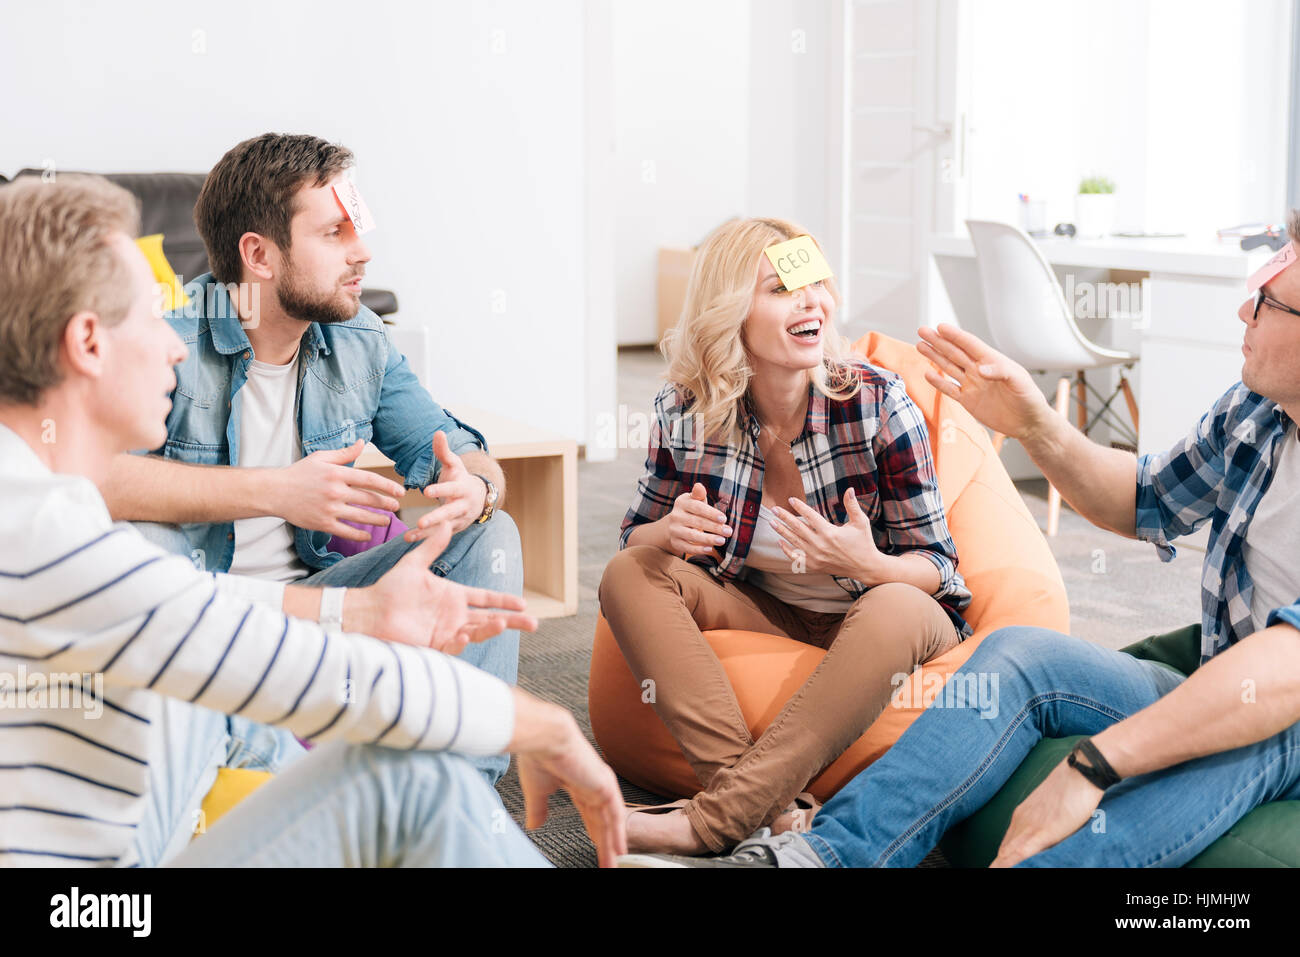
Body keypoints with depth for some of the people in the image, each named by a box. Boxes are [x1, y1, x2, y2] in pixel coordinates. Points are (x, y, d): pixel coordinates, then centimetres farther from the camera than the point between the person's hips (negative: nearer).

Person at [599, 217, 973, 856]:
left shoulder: (876, 403, -17)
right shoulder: (685, 414, -10)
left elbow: (935, 566, -11)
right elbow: (634, 536, 5)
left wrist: (868, 564, -35)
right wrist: (668, 534, -20)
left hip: (879, 625, -3)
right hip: (762, 616, 3)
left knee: (897, 611, -37)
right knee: (627, 574, -20)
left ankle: (717, 819, -37)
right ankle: (765, 808, -34)